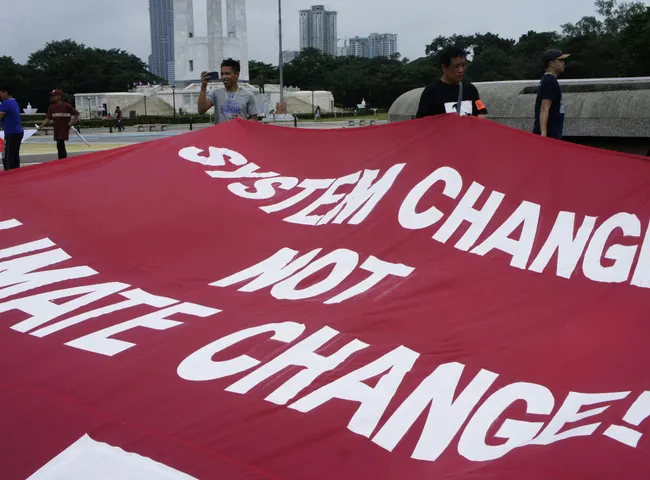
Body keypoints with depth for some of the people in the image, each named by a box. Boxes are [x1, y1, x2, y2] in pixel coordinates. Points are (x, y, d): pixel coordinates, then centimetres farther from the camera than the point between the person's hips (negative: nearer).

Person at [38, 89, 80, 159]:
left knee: (60, 145, -14)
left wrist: (72, 122, -11)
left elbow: (76, 114, -5)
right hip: (56, 129, 6)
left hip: (64, 129, -6)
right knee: (60, 146, 11)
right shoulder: (52, 107, 5)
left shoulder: (66, 106, -10)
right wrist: (41, 126, -8)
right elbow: (48, 118, 3)